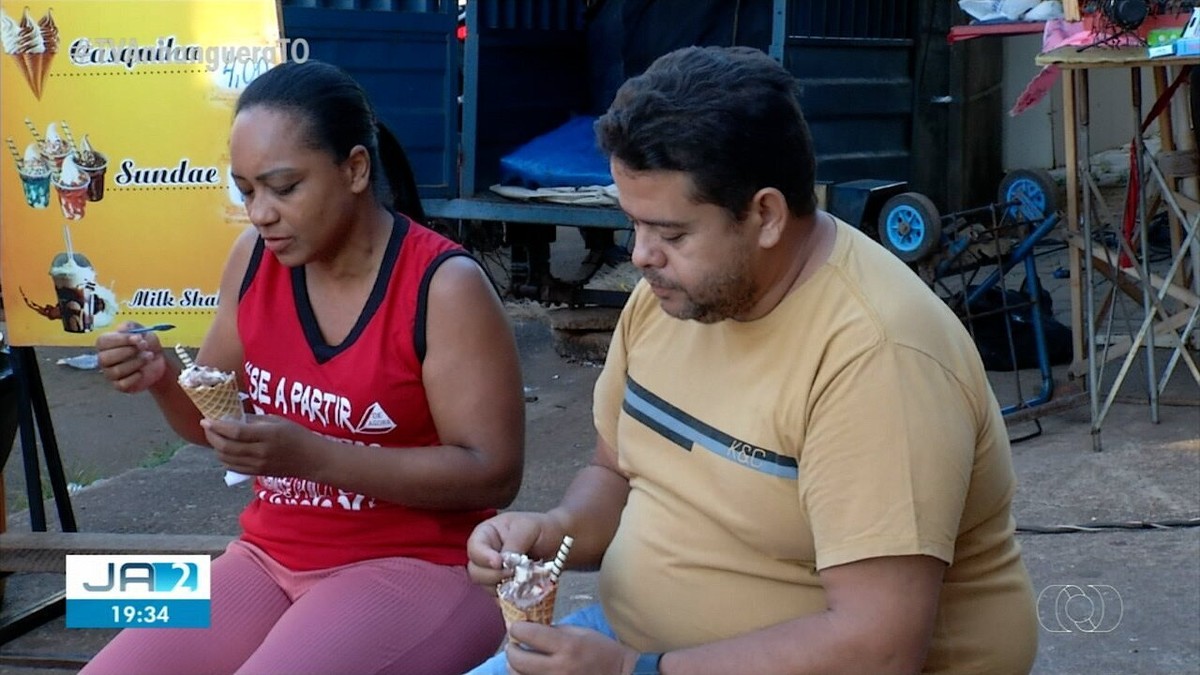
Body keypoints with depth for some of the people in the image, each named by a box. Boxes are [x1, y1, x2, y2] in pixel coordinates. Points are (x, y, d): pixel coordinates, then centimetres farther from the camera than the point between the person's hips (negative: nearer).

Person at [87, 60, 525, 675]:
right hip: (270, 558, 6)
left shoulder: (446, 287, -16)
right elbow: (215, 420, 15)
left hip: (417, 568, -6)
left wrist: (313, 455, -27)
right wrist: (163, 379, -9)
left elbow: (493, 475, -18)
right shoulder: (256, 257, 2)